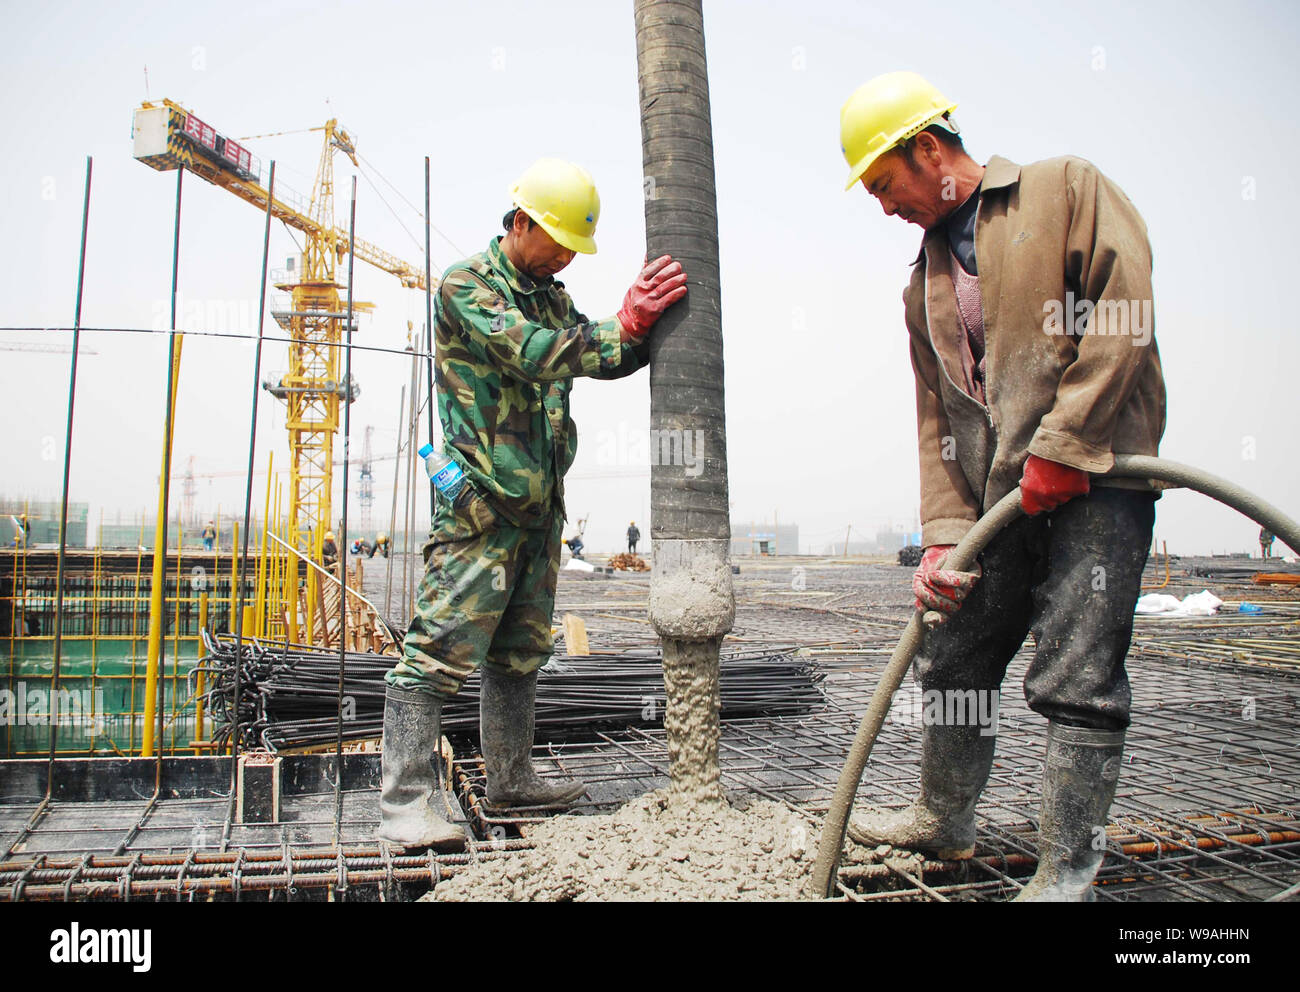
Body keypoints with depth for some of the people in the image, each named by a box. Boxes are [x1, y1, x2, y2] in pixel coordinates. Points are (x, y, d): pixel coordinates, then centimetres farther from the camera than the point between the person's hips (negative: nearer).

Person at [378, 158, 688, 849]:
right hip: (481, 505, -8)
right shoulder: (466, 285, -7)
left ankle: (510, 779, 25)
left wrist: (656, 327, -3)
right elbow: (532, 354, -21)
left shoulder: (552, 298, 18)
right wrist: (627, 324, -25)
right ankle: (404, 802, -2)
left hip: (538, 504, 9)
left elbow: (605, 359, 14)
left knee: (522, 650, 14)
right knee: (440, 650, -8)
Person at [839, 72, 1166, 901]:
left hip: (1096, 477, -6)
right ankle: (945, 818, 33)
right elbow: (936, 418, 11)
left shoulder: (1068, 189, 1)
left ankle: (1068, 871, 9)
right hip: (1000, 498, 7)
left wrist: (1064, 445, -16)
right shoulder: (925, 286, 17)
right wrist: (945, 531, 0)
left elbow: (1125, 312, -11)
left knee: (1077, 678, -6)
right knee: (956, 659, 13)